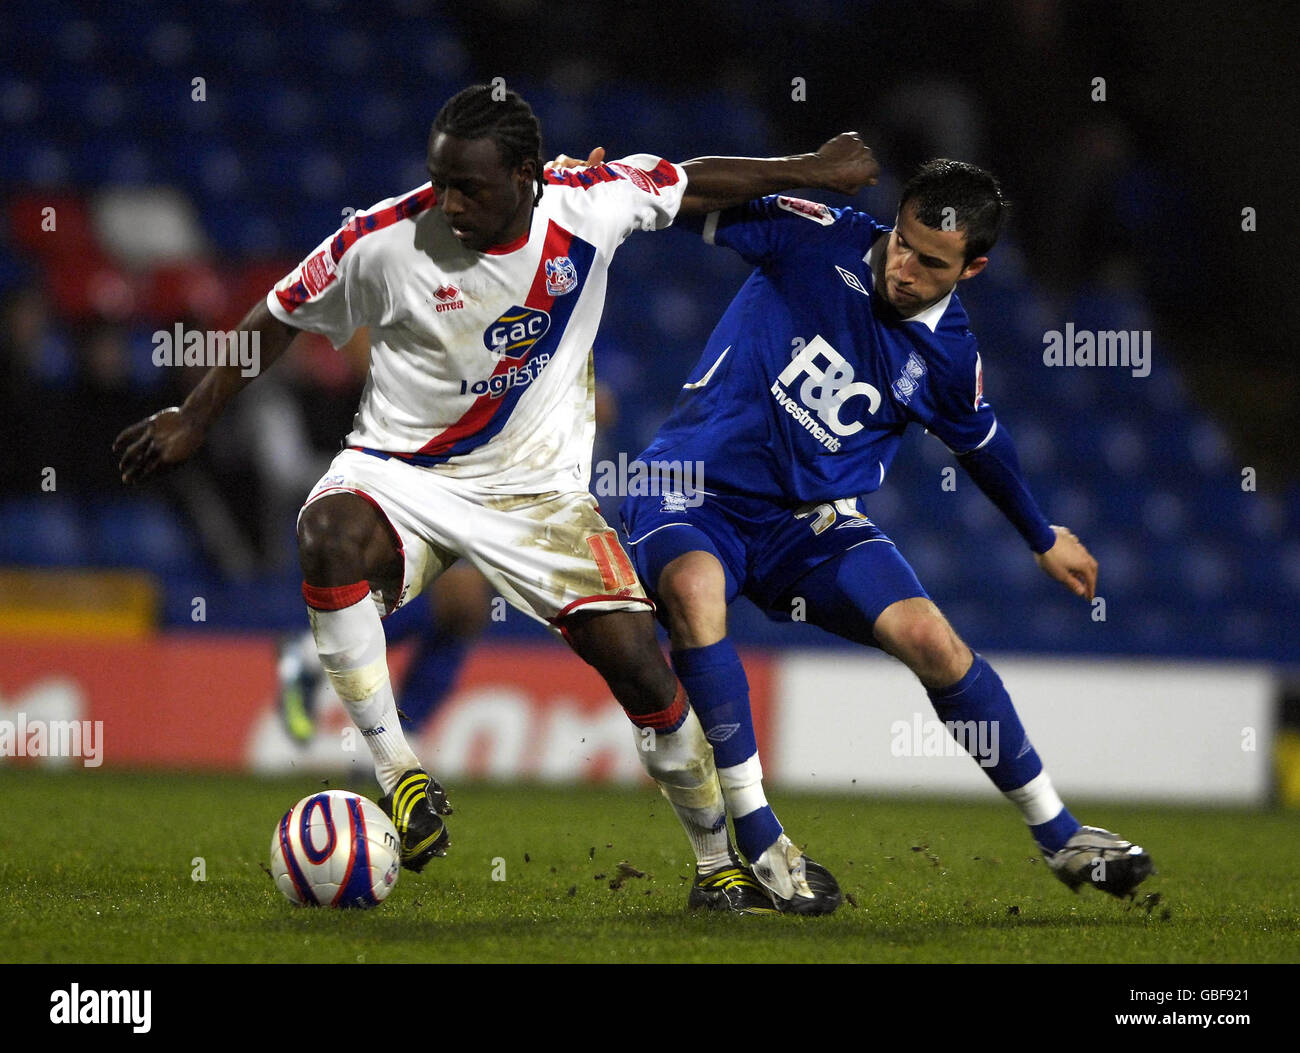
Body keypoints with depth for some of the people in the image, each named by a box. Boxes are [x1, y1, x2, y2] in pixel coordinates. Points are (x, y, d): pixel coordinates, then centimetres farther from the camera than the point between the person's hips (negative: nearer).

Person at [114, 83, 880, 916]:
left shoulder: (592, 206, -14)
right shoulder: (385, 241, -19)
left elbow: (694, 183, 6)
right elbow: (280, 317, -3)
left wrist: (813, 171, 15)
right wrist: (194, 419, -3)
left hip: (540, 488, 2)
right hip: (403, 470, -1)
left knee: (639, 662, -9)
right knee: (330, 536, -36)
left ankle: (718, 869, 11)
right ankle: (400, 776, -27)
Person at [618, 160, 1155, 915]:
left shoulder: (948, 356, -2)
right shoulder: (825, 241, -12)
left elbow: (982, 444, 18)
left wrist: (1045, 539, 31)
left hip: (812, 521, 3)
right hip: (696, 493, -3)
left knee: (931, 639, -15)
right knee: (693, 590, -37)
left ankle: (1060, 837, 4)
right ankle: (758, 841, -30)